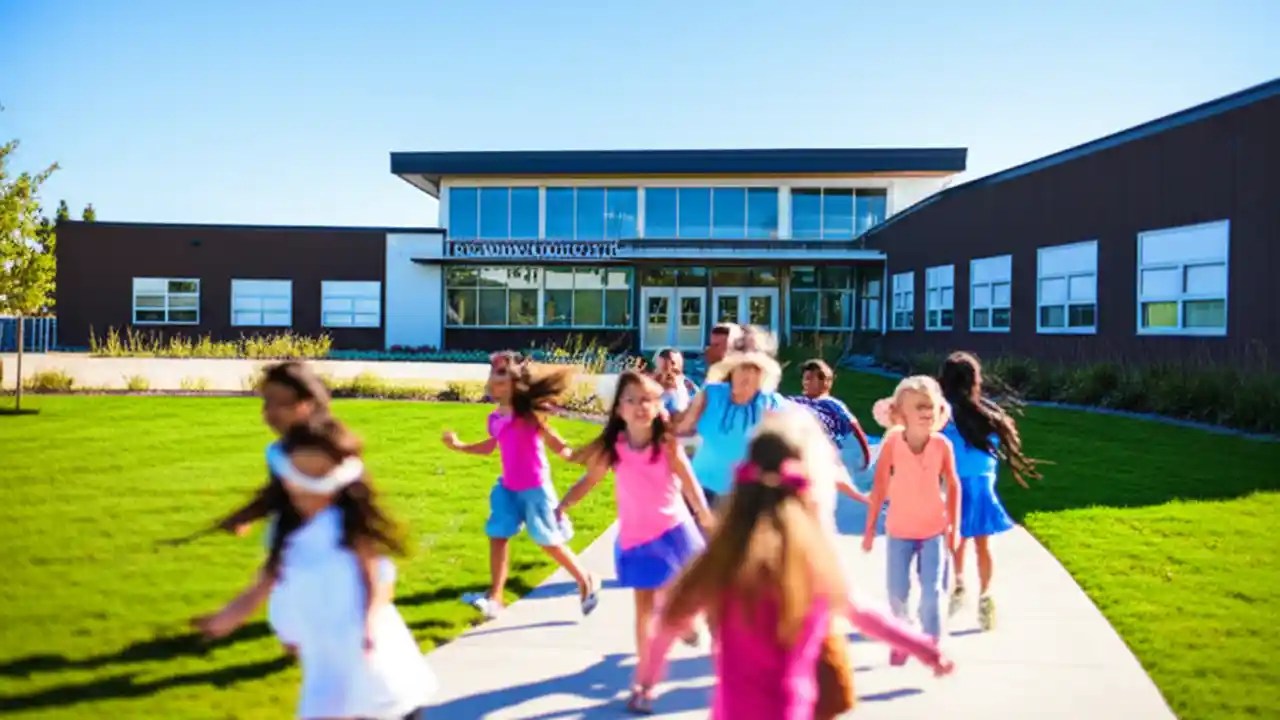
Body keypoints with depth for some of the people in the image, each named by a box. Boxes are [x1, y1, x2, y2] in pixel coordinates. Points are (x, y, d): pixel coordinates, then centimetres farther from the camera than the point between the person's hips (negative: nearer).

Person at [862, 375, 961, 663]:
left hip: (934, 530, 0)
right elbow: (879, 487, -9)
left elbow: (953, 486, -2)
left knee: (932, 591, -1)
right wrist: (870, 528, -4)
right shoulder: (892, 443, -17)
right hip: (899, 531, 0)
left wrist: (953, 527, 1)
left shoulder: (942, 445, -14)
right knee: (897, 592, 7)